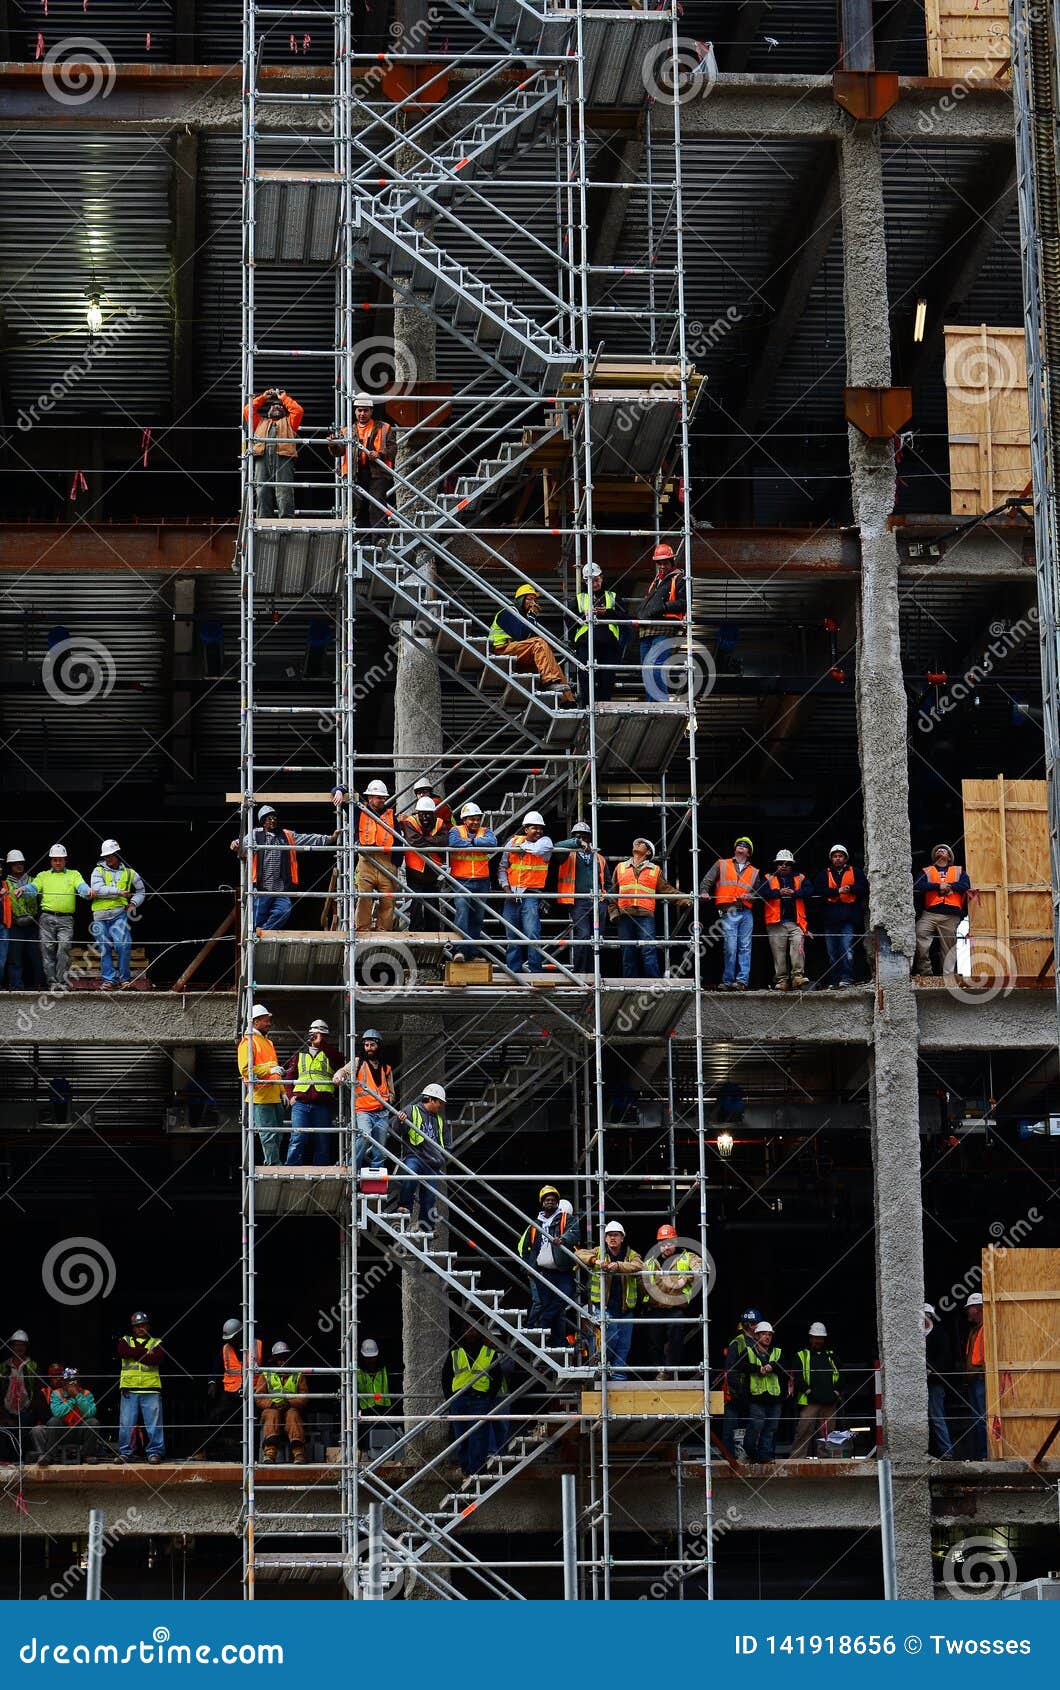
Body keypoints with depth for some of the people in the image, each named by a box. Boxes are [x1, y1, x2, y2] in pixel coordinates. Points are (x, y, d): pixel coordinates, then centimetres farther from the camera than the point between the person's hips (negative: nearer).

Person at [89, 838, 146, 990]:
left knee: (123, 945, -15)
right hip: (100, 916, 1)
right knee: (104, 949, 3)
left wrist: (133, 903, 9)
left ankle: (125, 977, -2)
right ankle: (109, 979, 11)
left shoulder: (129, 873, 14)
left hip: (119, 914, -1)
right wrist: (119, 892, -14)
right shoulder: (98, 871, 7)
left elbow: (141, 891, 28)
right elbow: (97, 889, -11)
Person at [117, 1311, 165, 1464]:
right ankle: (124, 1453, 6)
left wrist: (134, 1354, -7)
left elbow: (156, 1358, -7)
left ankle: (155, 1452, 2)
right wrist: (145, 1352, -7)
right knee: (126, 1424, -1)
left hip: (151, 1390, -1)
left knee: (154, 1424, -4)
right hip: (129, 1390, 1)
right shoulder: (125, 1341, 17)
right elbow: (123, 1352, -7)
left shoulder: (156, 1343, 14)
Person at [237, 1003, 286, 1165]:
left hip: (274, 1096, 9)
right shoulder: (248, 1042, -6)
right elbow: (245, 1069, -16)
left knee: (278, 1133, 9)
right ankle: (274, 1165, -8)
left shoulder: (267, 1041, 23)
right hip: (261, 1096, -9)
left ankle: (272, 1163, 15)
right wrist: (269, 1070, -22)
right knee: (268, 1134, -9)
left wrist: (282, 1091, 25)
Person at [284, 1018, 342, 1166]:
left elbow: (338, 1061, -10)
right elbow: (289, 1075, 18)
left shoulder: (329, 1053, 14)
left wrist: (321, 1043, -10)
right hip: (300, 1102, 0)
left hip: (323, 1103, 0)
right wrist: (290, 1095, 2)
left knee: (322, 1143, 3)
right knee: (297, 1139, -11)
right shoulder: (300, 1054, 20)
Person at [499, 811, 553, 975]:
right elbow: (502, 868, 12)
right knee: (512, 936, 8)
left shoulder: (545, 841, 3)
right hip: (512, 895, 3)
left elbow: (538, 849, -22)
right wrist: (506, 888, 0)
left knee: (532, 935, -15)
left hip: (531, 895, -3)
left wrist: (521, 847, -5)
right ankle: (514, 971, 14)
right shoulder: (513, 841, 10)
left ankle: (535, 970, -11)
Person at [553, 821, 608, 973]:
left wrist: (608, 898, 13)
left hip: (598, 902, 5)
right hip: (578, 902, -5)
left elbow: (608, 883, 27)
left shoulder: (599, 858, 22)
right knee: (583, 936, -17)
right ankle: (578, 972, -12)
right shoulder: (569, 856, 10)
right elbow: (558, 846, -12)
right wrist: (578, 843, -19)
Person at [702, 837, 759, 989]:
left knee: (745, 948, -3)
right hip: (728, 913, -3)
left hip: (746, 913, 3)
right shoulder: (721, 865, 16)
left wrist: (750, 896, -3)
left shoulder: (754, 872, 21)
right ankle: (728, 982, -5)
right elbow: (707, 880, 7)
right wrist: (704, 892, -12)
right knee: (730, 948, -10)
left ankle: (742, 980, -3)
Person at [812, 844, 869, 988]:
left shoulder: (855, 872, 13)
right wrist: (837, 891, -9)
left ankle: (847, 978, -18)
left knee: (847, 949, -15)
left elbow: (864, 888, 3)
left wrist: (850, 888, -12)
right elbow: (818, 891, 0)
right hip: (830, 918, 3)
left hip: (849, 917, -3)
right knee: (832, 953, 5)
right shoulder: (824, 874, 16)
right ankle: (834, 981, 10)